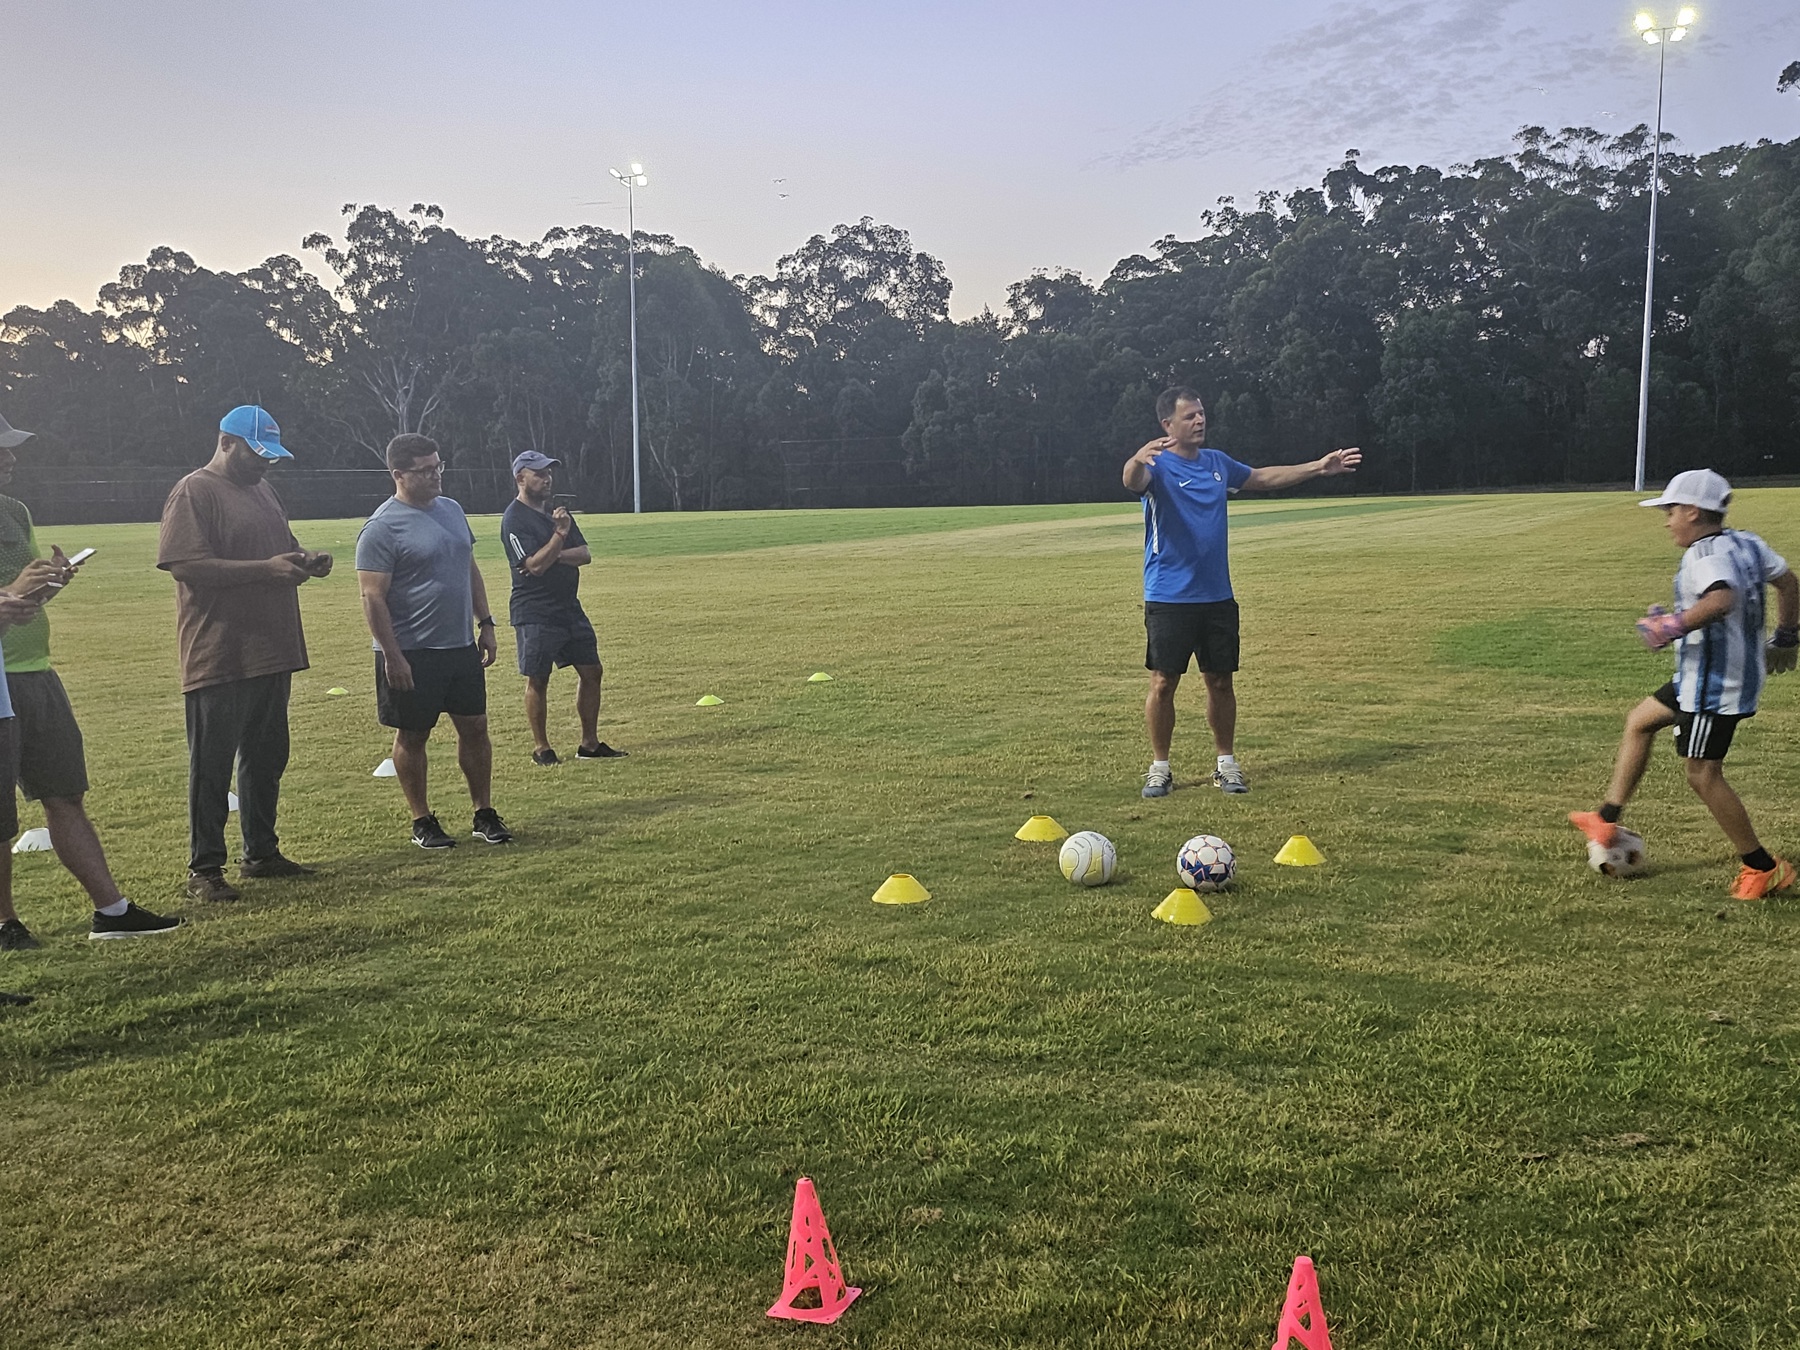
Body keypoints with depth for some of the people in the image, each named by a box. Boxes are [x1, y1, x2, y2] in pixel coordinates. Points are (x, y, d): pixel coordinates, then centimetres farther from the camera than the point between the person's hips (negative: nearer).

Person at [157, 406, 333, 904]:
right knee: (212, 764, -1)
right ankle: (204, 868, 8)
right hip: (218, 656, -8)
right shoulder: (194, 493, -10)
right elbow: (186, 565, -20)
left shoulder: (263, 492, 17)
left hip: (272, 652, 9)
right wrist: (266, 568, -25)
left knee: (267, 758, 15)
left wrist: (304, 562, 4)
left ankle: (261, 852, 28)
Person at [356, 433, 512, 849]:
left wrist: (485, 623, 14)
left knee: (475, 727, 9)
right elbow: (373, 597, -16)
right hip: (412, 654, -7)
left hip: (461, 646, 7)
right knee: (413, 735, 5)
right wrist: (392, 656, -18)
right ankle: (422, 821, 17)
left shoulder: (452, 510, 10)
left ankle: (484, 814, 20)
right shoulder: (382, 528, -13)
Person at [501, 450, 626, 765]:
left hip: (569, 606, 8)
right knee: (538, 679, -1)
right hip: (535, 612, -8)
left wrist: (555, 556, -12)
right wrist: (559, 534, -27)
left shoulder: (555, 510, 13)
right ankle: (541, 748, 9)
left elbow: (585, 555, 5)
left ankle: (590, 744, 15)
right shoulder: (515, 518, -10)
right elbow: (535, 565, -21)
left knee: (591, 671, 7)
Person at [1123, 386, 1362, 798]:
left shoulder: (1217, 463, 11)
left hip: (1217, 597, 5)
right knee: (1163, 683, -2)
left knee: (1220, 681, 9)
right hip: (1168, 598, -5)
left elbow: (1263, 478, 27)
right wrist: (1138, 459, -57)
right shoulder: (1158, 465, -9)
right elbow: (1133, 481, -33)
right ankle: (1159, 768, 10)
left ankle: (1226, 764, 21)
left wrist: (1318, 468, 24)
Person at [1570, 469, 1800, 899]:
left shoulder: (1705, 556, -21)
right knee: (1639, 721, 20)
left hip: (1715, 684, -11)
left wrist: (1676, 626, -28)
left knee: (1703, 774, -6)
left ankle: (1764, 868, 4)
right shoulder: (1747, 544, 8)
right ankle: (1607, 821, 24)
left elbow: (1722, 599, -39)